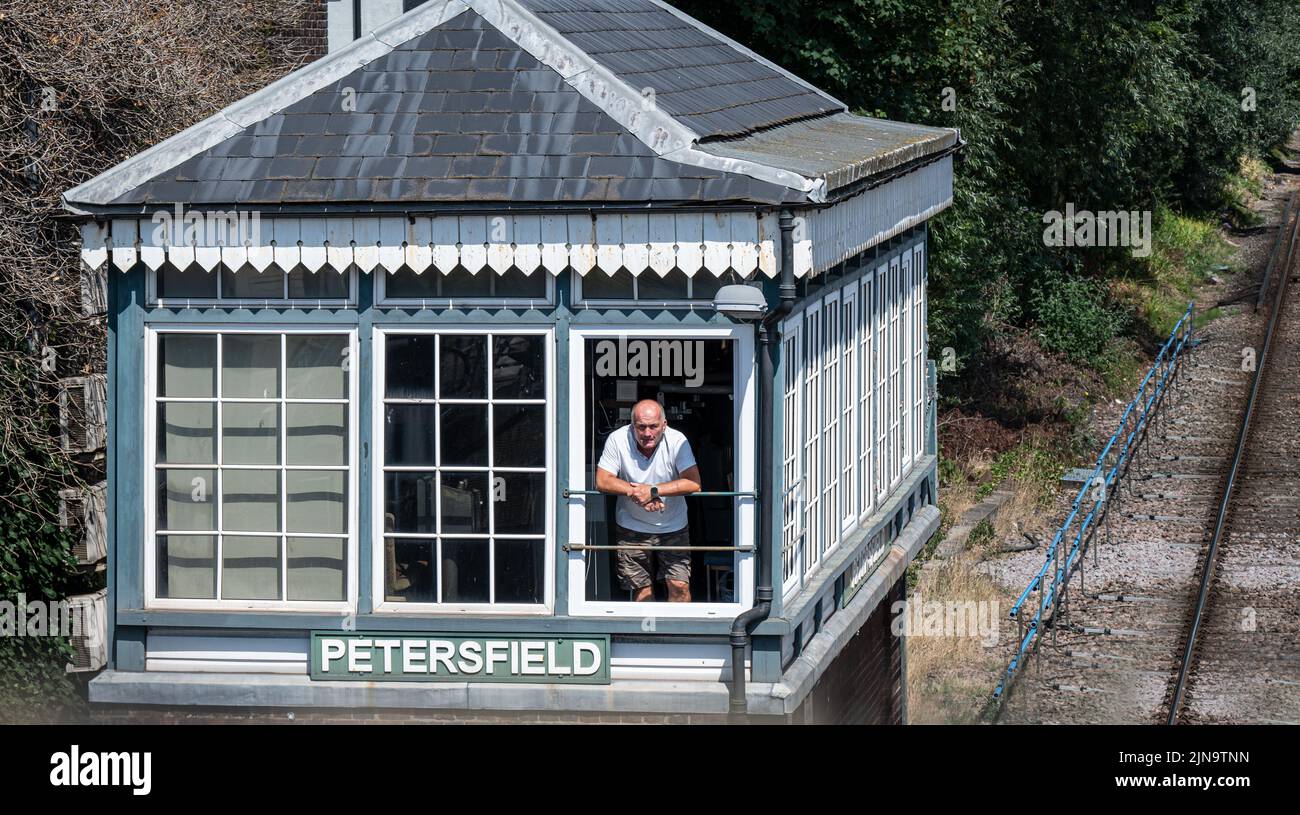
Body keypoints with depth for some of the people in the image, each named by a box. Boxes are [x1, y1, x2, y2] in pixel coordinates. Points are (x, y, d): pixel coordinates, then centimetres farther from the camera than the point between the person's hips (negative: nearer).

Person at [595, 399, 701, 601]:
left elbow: (694, 483, -25)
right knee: (642, 589, 6)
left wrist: (653, 491, -31)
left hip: (672, 527, 0)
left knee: (680, 587, -7)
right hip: (632, 527, 0)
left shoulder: (677, 441, -16)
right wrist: (636, 493, -28)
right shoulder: (618, 440, -14)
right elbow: (602, 481, -16)